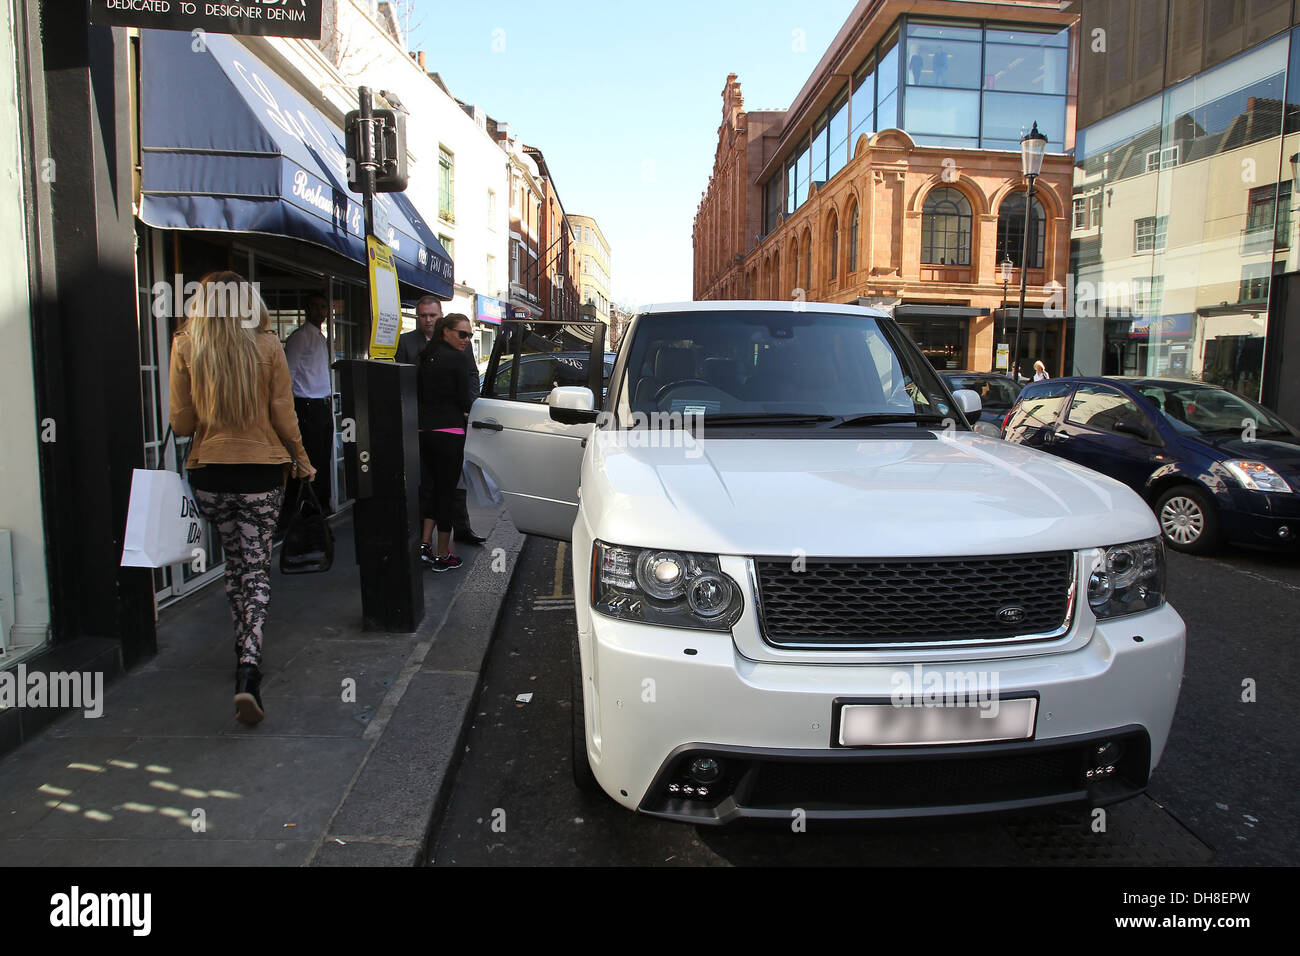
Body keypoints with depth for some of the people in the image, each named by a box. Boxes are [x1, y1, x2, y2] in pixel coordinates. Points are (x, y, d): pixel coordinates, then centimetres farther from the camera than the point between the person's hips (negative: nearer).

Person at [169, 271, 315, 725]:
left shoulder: (185, 347, -2)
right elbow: (284, 416, -2)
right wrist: (302, 461, 12)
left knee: (234, 565, 19)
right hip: (261, 471, -1)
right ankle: (248, 672, -11)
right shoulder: (267, 346, -5)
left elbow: (181, 423, 0)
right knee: (256, 569, 3)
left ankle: (245, 651, 30)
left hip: (209, 472, 2)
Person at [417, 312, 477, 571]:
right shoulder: (456, 359, -9)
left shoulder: (425, 357, 12)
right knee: (447, 490, 0)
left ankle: (425, 543, 10)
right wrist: (465, 414, 10)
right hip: (449, 431, -7)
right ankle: (443, 555, 7)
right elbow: (464, 399, -9)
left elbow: (419, 394, 13)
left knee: (429, 485, 17)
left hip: (423, 431, 7)